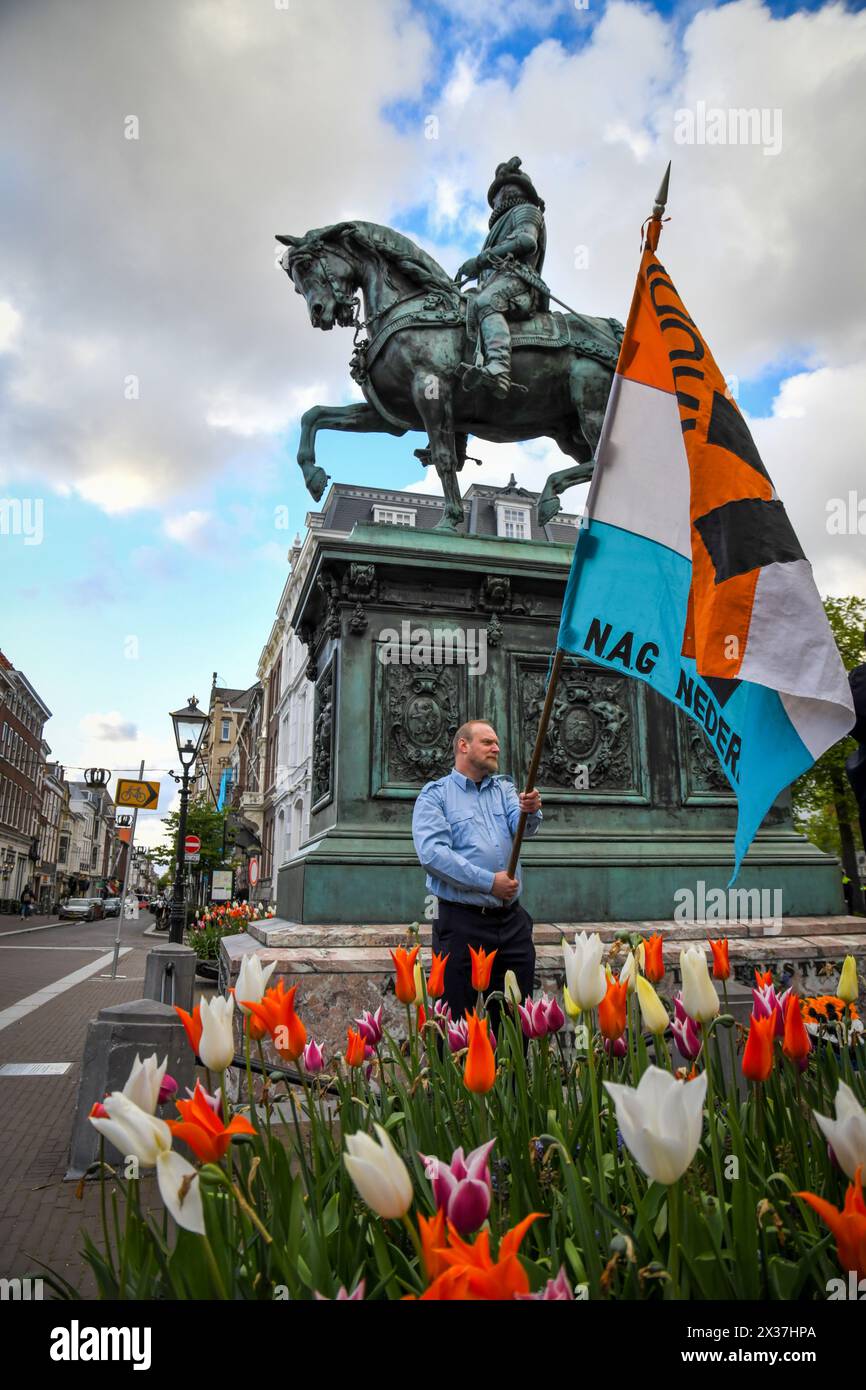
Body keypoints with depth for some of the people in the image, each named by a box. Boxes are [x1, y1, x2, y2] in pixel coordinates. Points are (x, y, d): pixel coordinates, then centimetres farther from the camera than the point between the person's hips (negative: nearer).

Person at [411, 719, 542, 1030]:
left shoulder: (504, 789, 13)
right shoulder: (435, 794, -1)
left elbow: (522, 826, -8)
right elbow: (432, 853, -15)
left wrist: (530, 812, -31)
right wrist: (488, 882, -19)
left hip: (512, 920, 5)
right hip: (461, 922, -4)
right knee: (457, 1019, 4)